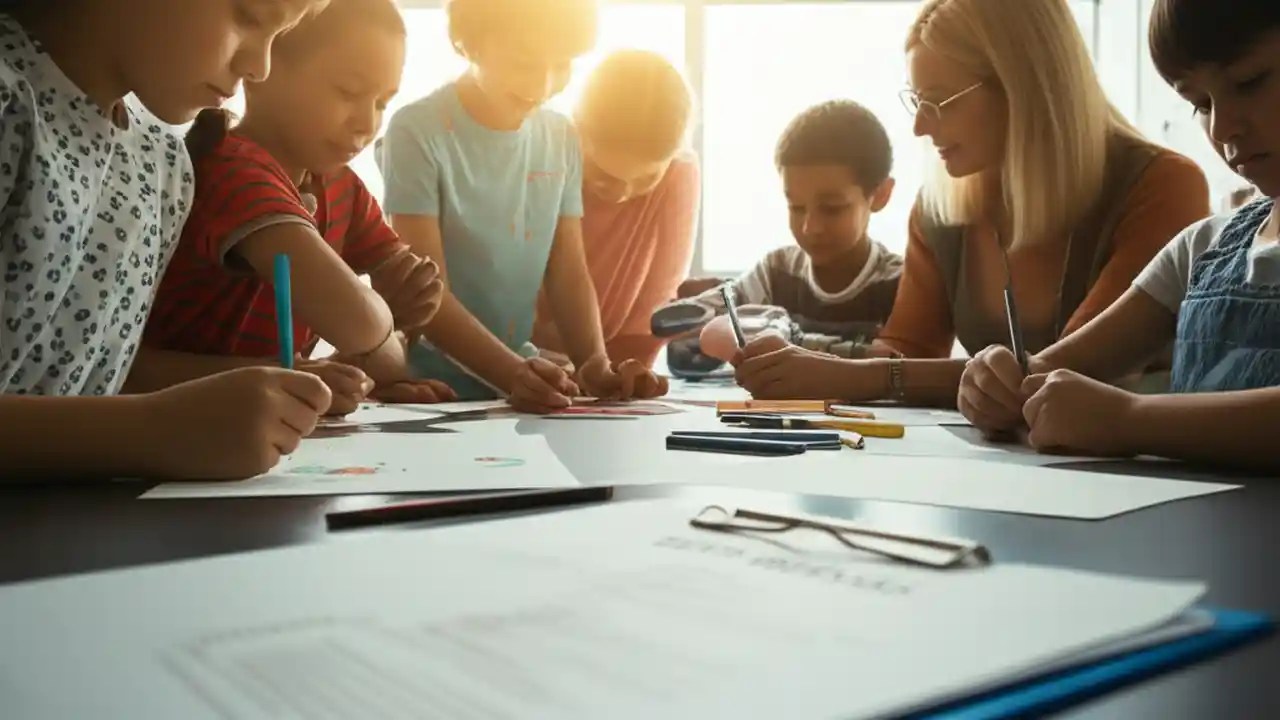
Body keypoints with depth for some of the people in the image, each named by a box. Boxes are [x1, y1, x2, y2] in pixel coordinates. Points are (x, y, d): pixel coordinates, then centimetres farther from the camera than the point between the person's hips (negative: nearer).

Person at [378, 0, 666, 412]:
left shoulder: (561, 138, 4)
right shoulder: (418, 132, -12)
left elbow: (568, 271, 3)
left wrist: (594, 362, -15)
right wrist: (511, 374, -30)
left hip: (522, 382, 5)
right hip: (427, 387, -5)